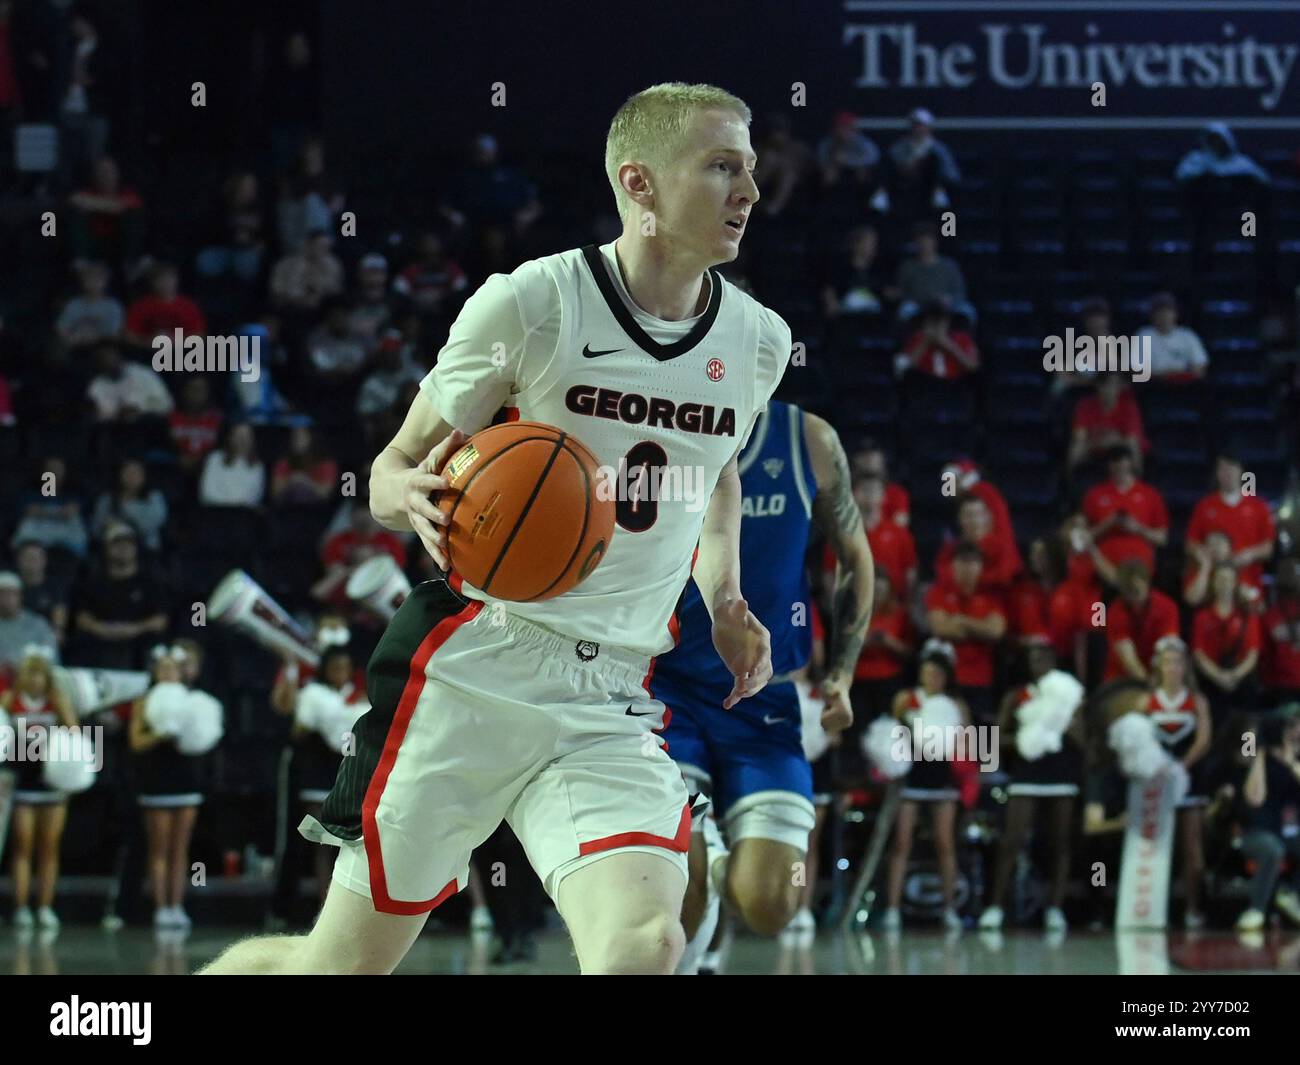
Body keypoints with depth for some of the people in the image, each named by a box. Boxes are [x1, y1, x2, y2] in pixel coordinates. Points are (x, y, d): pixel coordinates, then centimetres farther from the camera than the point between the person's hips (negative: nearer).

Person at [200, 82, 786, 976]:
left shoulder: (759, 343, 6)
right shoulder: (530, 303, -7)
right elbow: (391, 472, 0)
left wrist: (725, 604, 13)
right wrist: (417, 498, -24)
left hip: (614, 706, 3)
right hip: (472, 669, -3)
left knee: (646, 947, -25)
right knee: (345, 964, 4)